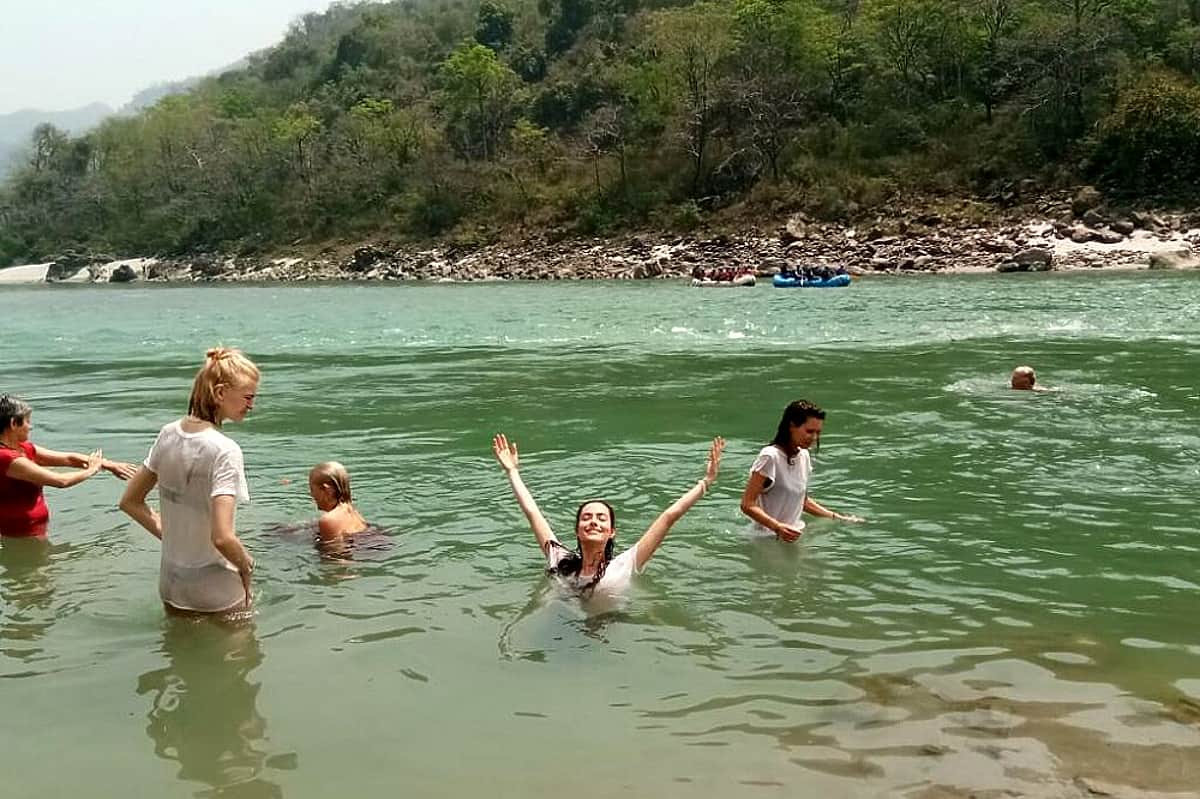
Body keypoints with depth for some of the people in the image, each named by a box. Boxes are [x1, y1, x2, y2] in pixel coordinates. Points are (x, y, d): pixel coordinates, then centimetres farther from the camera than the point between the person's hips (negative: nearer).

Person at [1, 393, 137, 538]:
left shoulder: (23, 449, 6)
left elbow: (68, 458, 7)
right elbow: (61, 481, -24)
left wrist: (110, 465, 4)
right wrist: (91, 469, -7)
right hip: (21, 536, -9)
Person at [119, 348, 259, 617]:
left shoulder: (168, 434, -2)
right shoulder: (225, 451, -24)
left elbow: (130, 502, 8)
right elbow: (222, 538, -29)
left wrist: (167, 534, 10)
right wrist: (246, 566, -11)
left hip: (171, 585, 7)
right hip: (218, 594, -7)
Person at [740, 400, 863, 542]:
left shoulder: (804, 456, 7)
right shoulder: (770, 457, -16)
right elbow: (747, 505, -18)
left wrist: (837, 517, 14)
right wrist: (777, 527, -31)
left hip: (795, 535, 7)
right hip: (770, 536, -7)